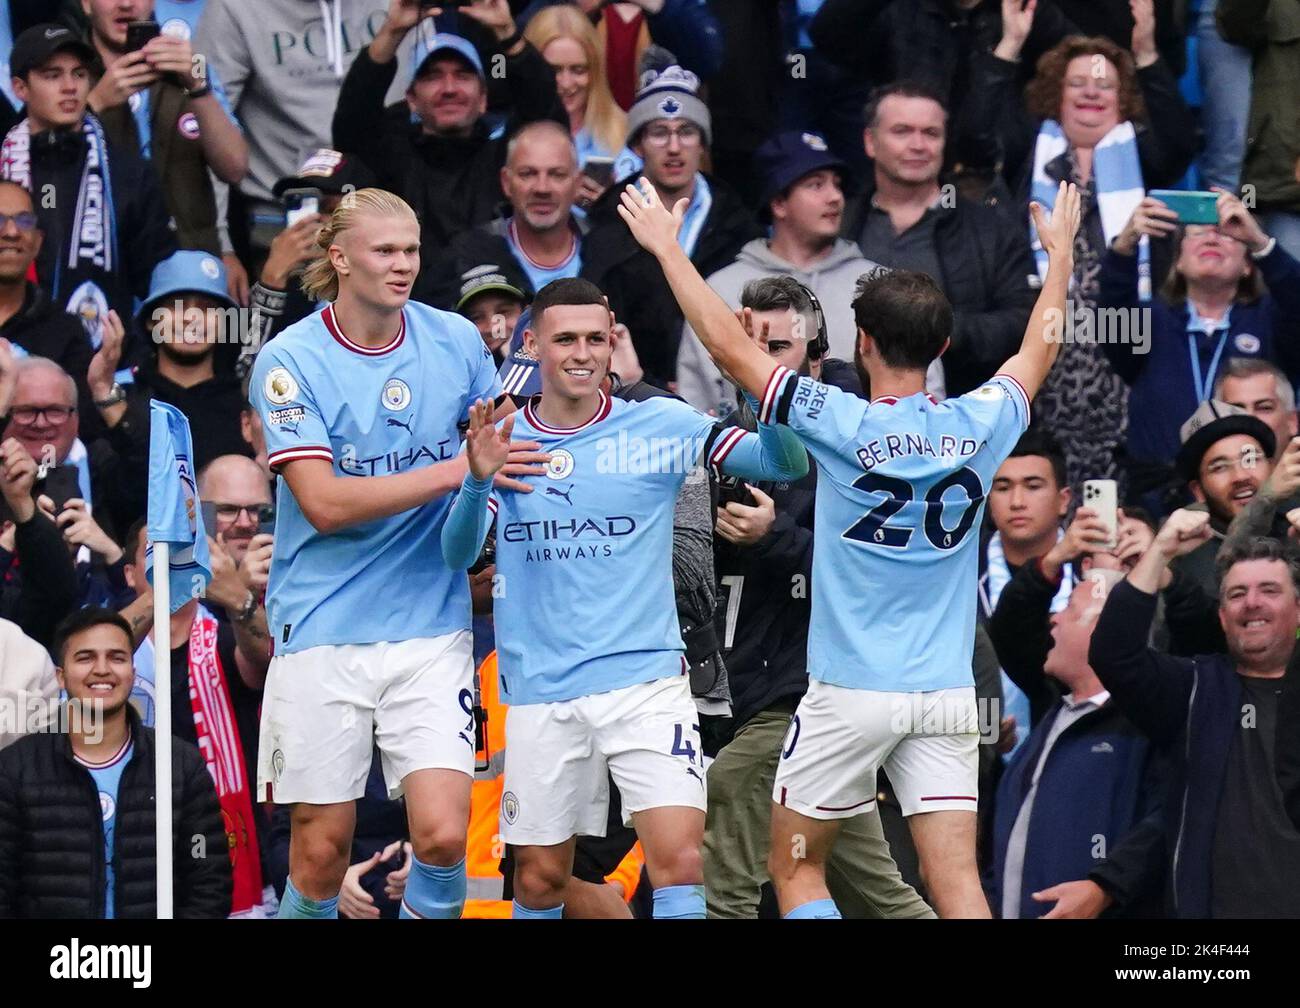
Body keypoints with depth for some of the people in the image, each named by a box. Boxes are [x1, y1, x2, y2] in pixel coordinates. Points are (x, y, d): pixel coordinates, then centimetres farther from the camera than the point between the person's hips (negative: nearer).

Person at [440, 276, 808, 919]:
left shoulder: (661, 426, 0)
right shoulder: (501, 442, 5)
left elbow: (786, 464, -7)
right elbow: (458, 554, -6)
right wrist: (478, 480, -27)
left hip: (645, 680, -2)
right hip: (540, 694, 2)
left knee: (680, 860, -17)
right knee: (539, 882, 9)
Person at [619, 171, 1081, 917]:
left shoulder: (845, 427, -10)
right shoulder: (978, 427, 1)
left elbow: (730, 346, -6)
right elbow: (1038, 354, 22)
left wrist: (667, 246, 4)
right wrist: (1062, 252, 37)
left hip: (849, 690, -3)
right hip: (946, 691, 3)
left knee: (795, 868, 10)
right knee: (957, 884, -3)